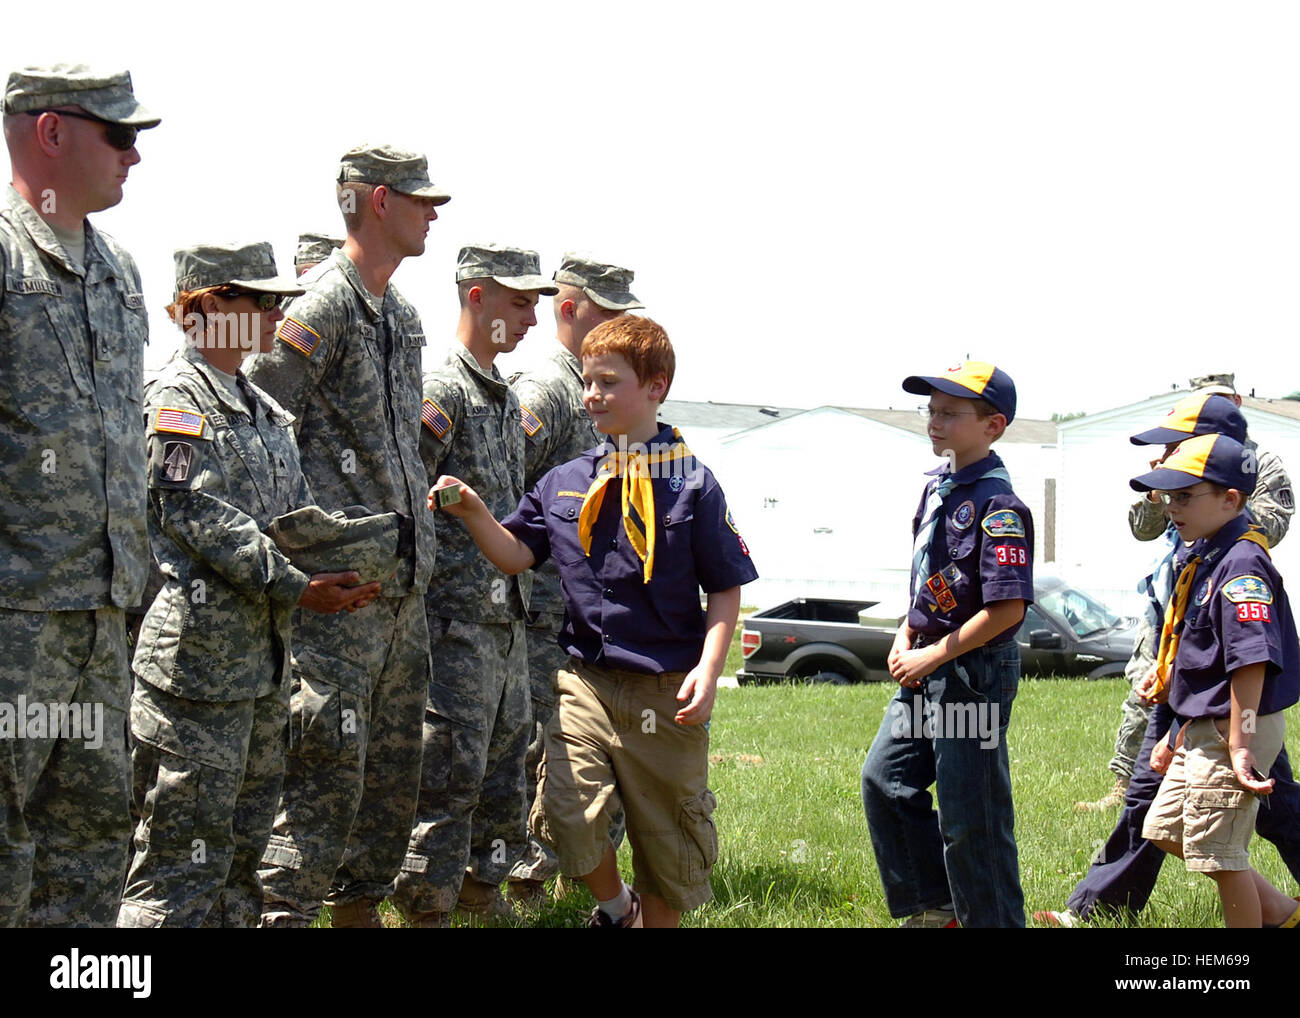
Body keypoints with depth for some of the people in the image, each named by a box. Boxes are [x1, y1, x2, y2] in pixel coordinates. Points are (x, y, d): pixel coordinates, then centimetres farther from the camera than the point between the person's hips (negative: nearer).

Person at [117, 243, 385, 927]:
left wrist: (342, 570, 0)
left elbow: (298, 511, 19)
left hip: (263, 652, 9)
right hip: (200, 646, -9)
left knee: (246, 841, 13)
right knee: (188, 846, -8)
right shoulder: (178, 395, -9)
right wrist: (297, 588, -18)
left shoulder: (261, 407, 19)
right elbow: (195, 512, -17)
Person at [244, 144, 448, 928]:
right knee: (329, 767, -11)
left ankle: (359, 906, 24)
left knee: (395, 769, 13)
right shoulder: (323, 307, -12)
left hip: (404, 584, 9)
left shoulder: (403, 317, 17)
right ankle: (285, 910, -6)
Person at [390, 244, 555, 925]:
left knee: (506, 755, 14)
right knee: (450, 769, -6)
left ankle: (483, 885, 26)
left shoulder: (505, 398, 16)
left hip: (506, 616, 9)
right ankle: (428, 906, 1)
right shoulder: (442, 391, -13)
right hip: (455, 617, -9)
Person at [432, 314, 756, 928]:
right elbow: (517, 555, 10)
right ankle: (615, 907, 14)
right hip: (585, 682, 2)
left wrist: (708, 669, -13)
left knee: (665, 839, 7)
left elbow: (725, 590, -2)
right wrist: (474, 514, -8)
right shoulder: (566, 483, 8)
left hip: (666, 692, -2)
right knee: (566, 816, -15)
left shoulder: (692, 485, -3)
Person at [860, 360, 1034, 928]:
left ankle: (990, 919, 10)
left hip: (974, 672, -10)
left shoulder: (997, 504, -19)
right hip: (927, 667, 10)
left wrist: (932, 655, -19)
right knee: (884, 780, 14)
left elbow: (1008, 607, -24)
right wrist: (906, 636, 6)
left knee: (970, 818, -3)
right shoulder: (937, 485, 10)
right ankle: (933, 907, 26)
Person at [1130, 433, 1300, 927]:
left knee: (1219, 852, -2)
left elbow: (1251, 663, -27)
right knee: (1166, 830, 19)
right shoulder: (1203, 557, 10)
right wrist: (1183, 733, 20)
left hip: (1235, 730, -11)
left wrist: (1238, 747, -29)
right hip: (1202, 728, 11)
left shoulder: (1242, 564, -21)